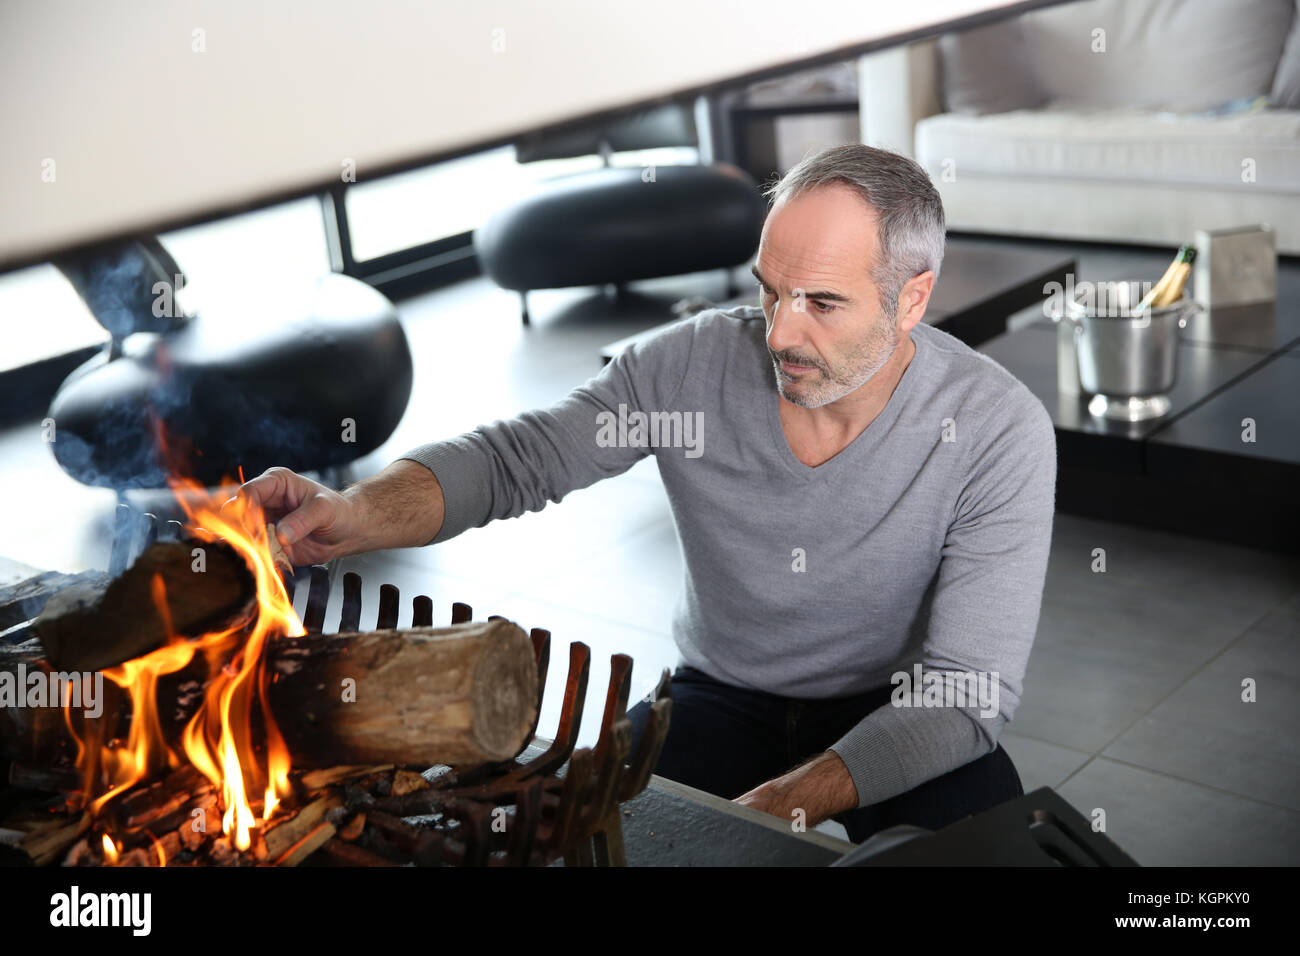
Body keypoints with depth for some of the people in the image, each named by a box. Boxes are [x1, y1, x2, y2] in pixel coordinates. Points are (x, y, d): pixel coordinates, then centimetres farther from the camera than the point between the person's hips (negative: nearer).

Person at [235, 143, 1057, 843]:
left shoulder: (1000, 432, -21)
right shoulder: (694, 365, -14)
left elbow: (969, 689, -23)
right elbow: (515, 458, -10)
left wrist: (782, 806, -36)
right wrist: (356, 515, -32)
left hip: (897, 715, -1)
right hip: (721, 694, 1)